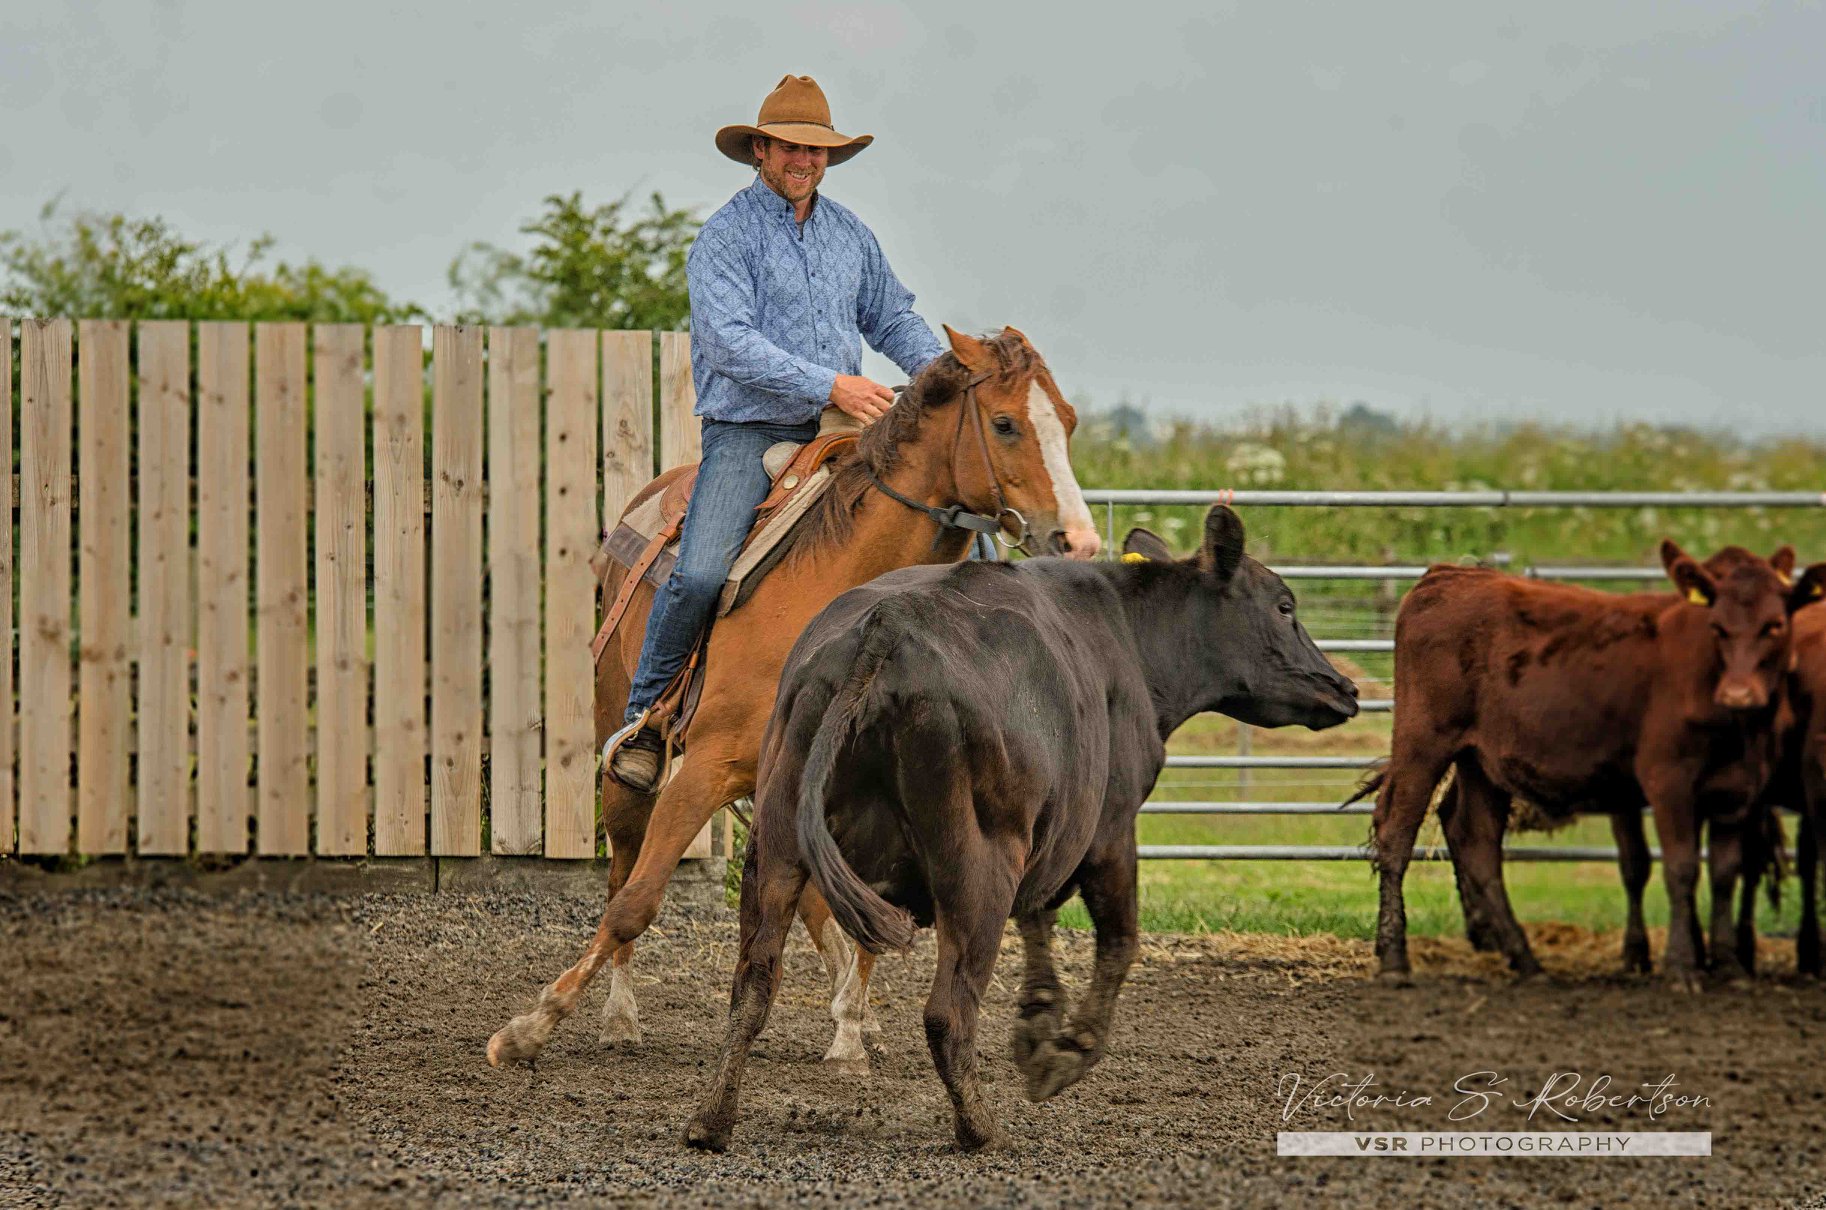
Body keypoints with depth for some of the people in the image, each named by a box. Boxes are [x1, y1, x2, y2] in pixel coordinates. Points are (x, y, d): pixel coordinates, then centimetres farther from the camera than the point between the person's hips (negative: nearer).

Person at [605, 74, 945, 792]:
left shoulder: (848, 234, 14)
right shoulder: (727, 236, -6)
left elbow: (890, 318, 25)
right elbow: (728, 341, -18)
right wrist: (828, 386, -24)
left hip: (834, 435, 6)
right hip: (748, 430, -6)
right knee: (700, 574, -25)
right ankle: (643, 720, -7)